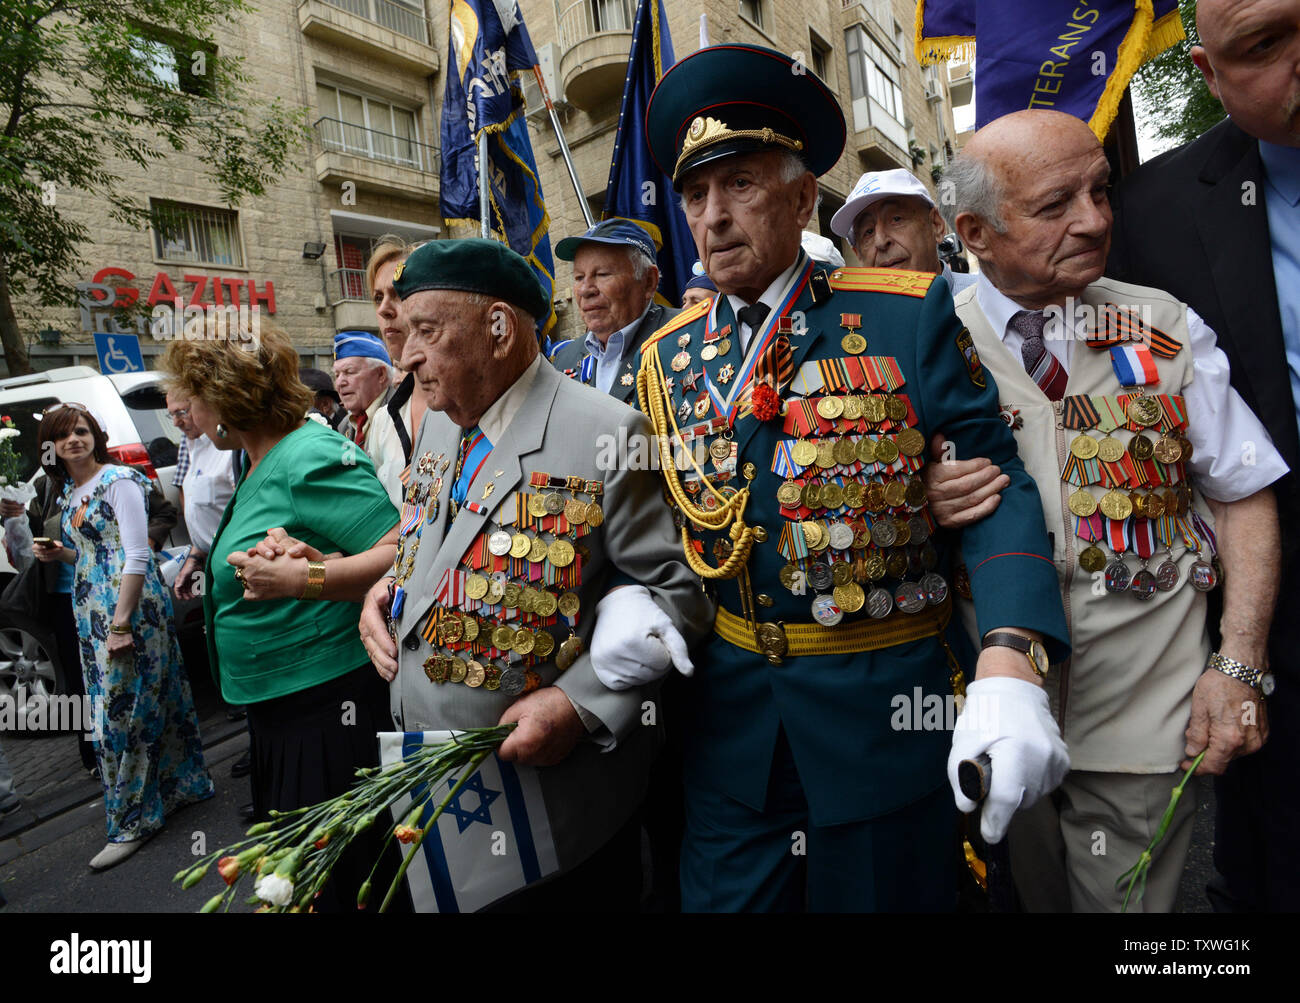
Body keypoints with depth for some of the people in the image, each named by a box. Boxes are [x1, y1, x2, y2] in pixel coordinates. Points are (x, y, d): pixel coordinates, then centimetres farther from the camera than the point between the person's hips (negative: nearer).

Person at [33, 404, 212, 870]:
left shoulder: (119, 481, -11)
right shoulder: (70, 494, 16)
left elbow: (136, 556, -17)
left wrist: (121, 624, -21)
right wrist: (61, 554, 6)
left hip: (130, 608, -8)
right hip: (92, 613, 8)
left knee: (122, 710, -4)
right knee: (150, 700, 14)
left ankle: (134, 820, 8)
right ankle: (182, 784, 27)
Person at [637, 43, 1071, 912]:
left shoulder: (909, 314, -7)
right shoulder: (667, 358, 4)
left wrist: (1009, 668, -25)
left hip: (888, 709, -2)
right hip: (730, 711, 3)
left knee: (885, 891, 17)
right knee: (724, 897, 16)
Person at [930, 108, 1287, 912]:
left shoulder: (1166, 328, -2)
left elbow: (1243, 497, 0)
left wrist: (1240, 666, -8)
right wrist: (923, 506, -23)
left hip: (1145, 715, 0)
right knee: (1022, 890, 22)